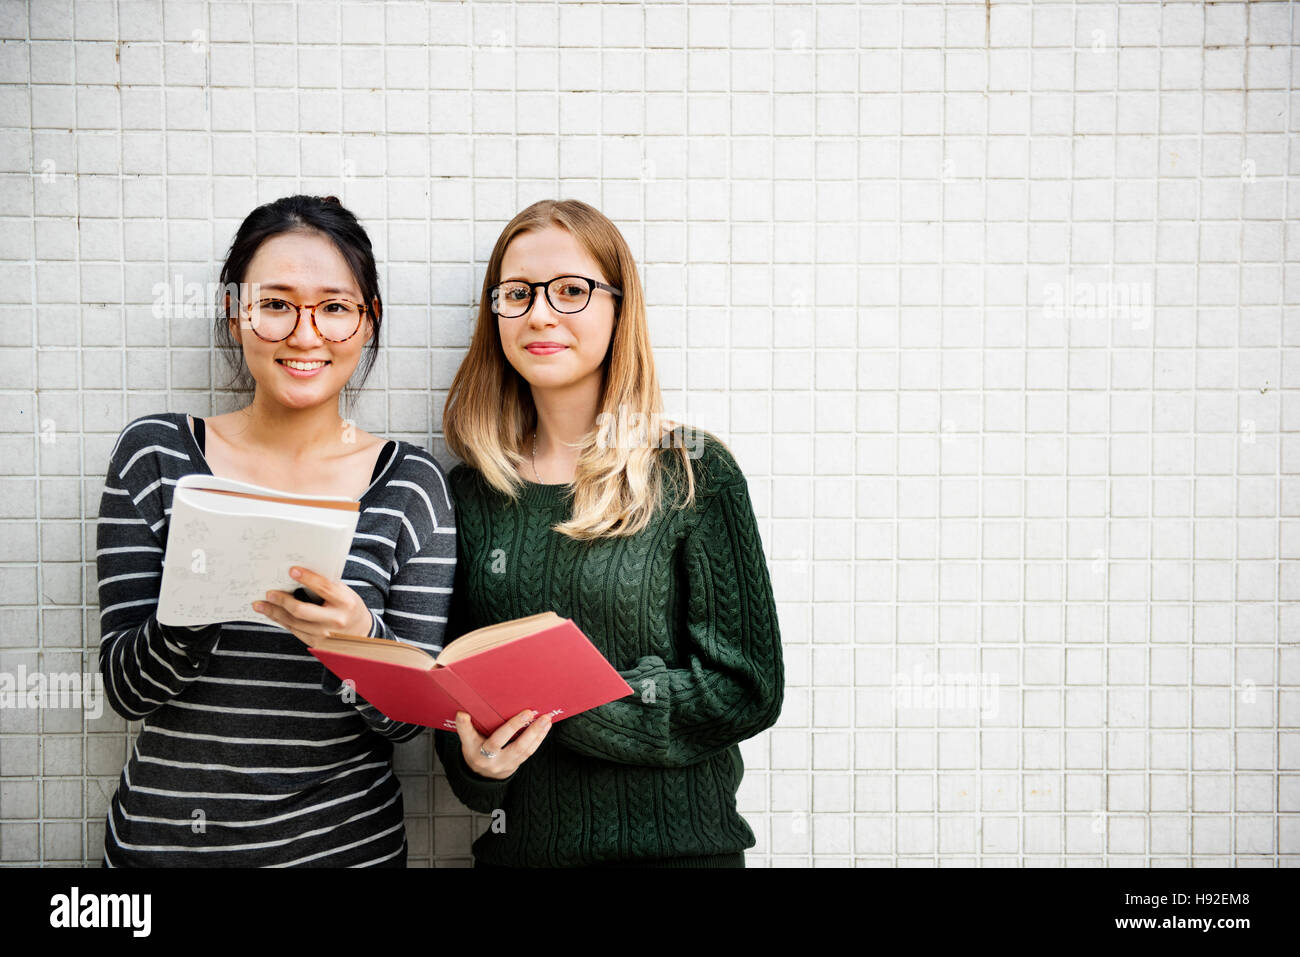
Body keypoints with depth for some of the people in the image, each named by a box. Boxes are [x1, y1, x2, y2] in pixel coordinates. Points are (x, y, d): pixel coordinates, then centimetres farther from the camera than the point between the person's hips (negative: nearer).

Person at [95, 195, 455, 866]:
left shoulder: (410, 483, -8)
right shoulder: (153, 455, -6)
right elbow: (125, 689, -8)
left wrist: (358, 634, -27)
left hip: (345, 840, 0)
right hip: (161, 836, 1)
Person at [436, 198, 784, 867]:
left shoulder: (693, 474, -9)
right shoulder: (472, 491, 1)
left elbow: (745, 686, -12)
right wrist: (475, 760, -12)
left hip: (673, 841, -3)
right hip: (516, 842, 3)